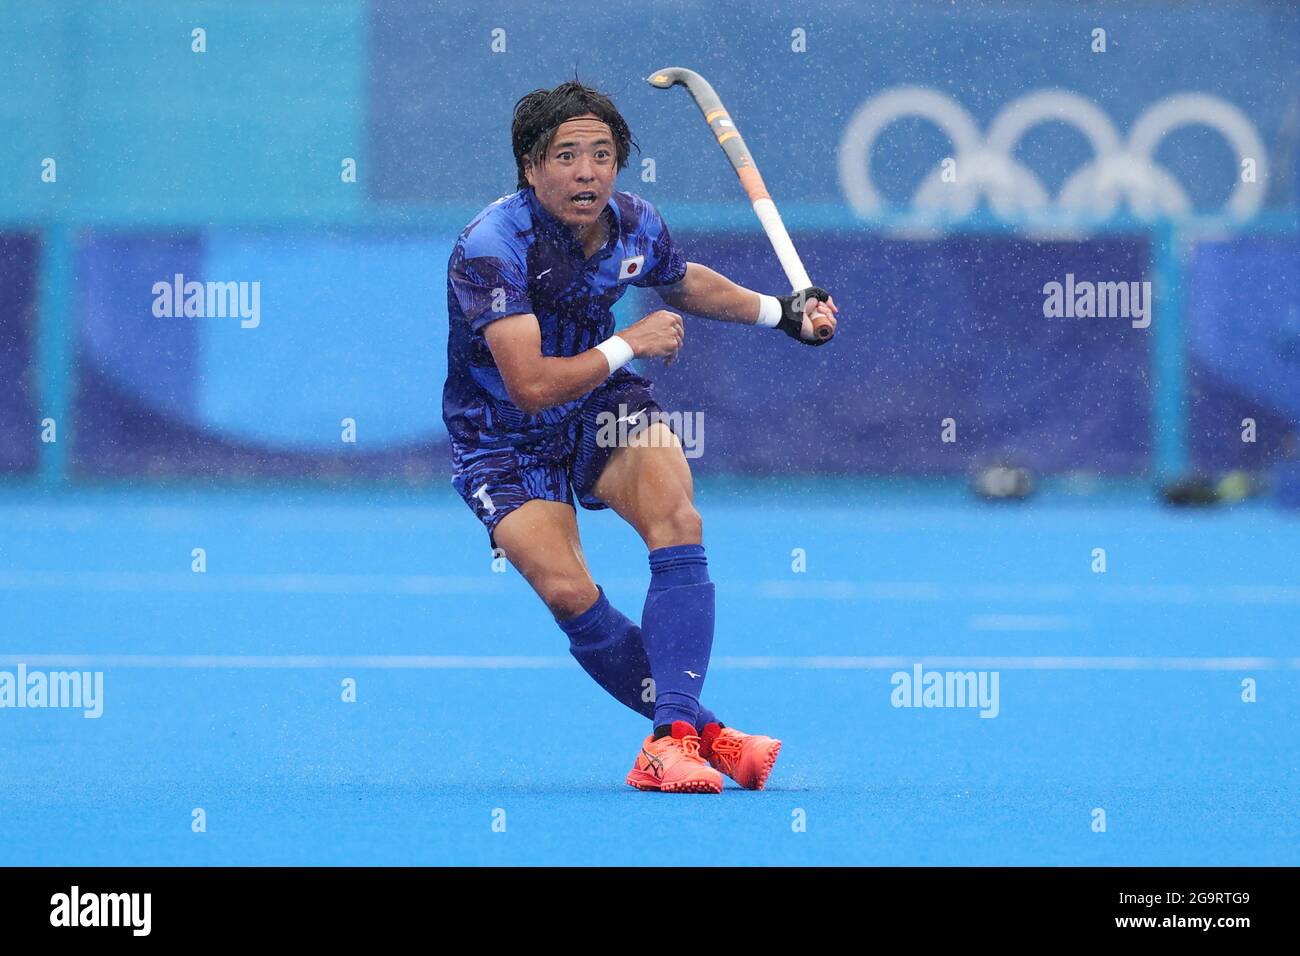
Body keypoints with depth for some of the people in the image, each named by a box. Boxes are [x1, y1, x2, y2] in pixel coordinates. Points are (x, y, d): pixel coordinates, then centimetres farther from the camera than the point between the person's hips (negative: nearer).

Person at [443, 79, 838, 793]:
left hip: (604, 409, 4)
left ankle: (672, 735, -28)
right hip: (504, 436, -4)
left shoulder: (635, 226, -8)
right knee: (569, 593, -23)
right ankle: (702, 733, -12)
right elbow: (531, 385, -33)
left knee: (678, 523, -24)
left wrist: (779, 311, 9)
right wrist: (629, 346, -24)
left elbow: (685, 281, 19)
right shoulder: (491, 246, -28)